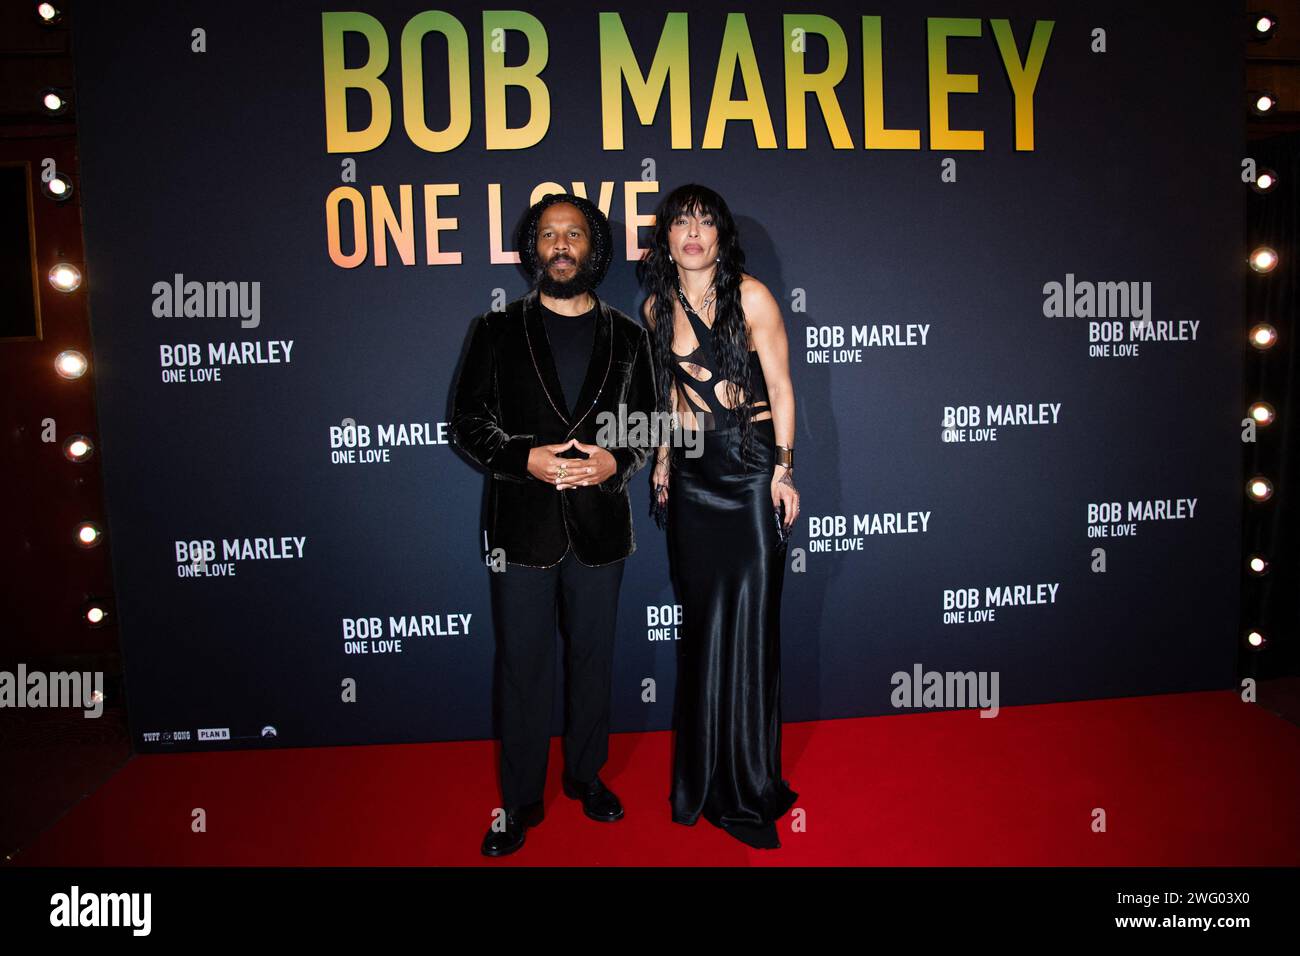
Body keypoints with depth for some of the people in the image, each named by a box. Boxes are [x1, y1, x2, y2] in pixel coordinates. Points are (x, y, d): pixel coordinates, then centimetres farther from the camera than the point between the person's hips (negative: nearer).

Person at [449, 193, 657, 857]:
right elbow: (468, 421, 0)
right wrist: (527, 460, -17)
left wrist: (615, 462, -12)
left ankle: (585, 775, 35)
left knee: (593, 660, 14)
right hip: (522, 525, -1)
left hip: (600, 525, 2)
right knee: (523, 668, 7)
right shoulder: (498, 331, 3)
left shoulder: (627, 337, 7)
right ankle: (520, 803, 24)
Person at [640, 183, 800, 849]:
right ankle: (704, 778, 25)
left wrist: (784, 468, -8)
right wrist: (661, 466, 13)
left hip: (751, 466, -3)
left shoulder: (749, 296, -3)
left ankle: (749, 789, 16)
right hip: (691, 475, 4)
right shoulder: (657, 308, 9)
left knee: (750, 623, 0)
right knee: (702, 622, 9)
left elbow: (779, 386, -3)